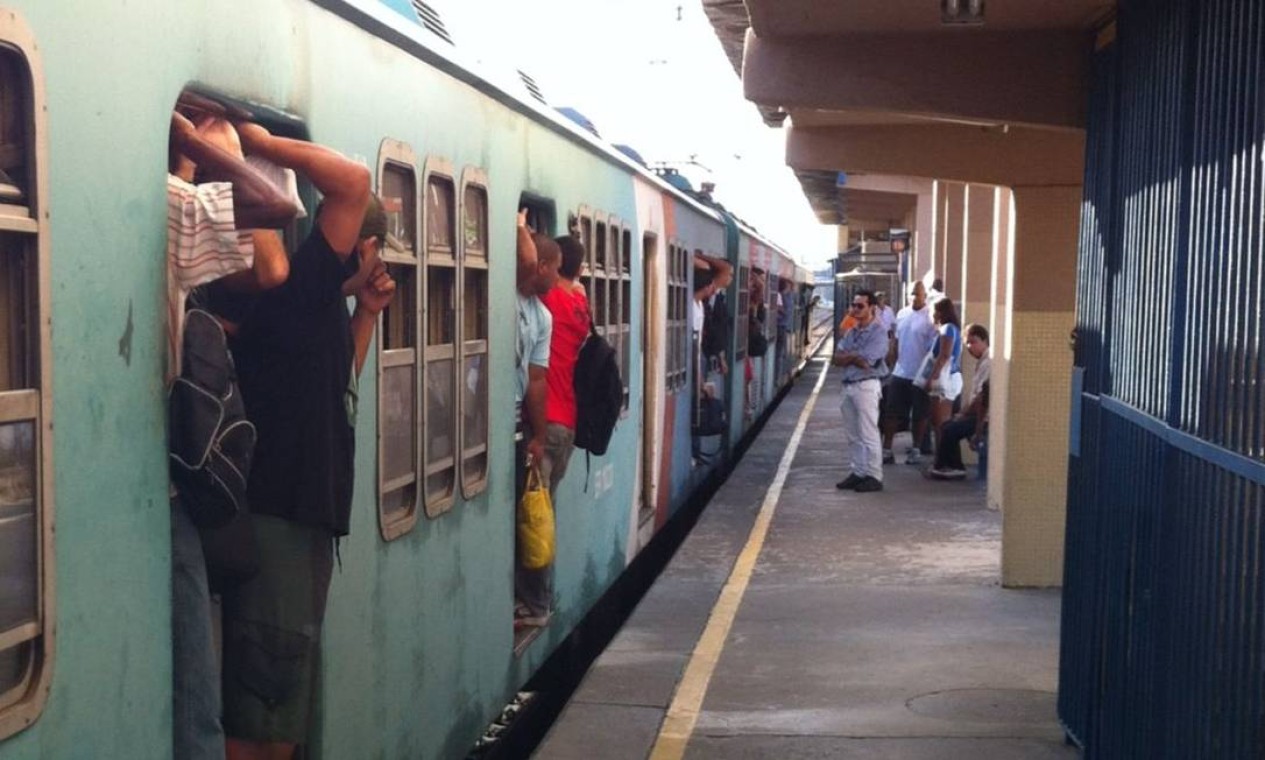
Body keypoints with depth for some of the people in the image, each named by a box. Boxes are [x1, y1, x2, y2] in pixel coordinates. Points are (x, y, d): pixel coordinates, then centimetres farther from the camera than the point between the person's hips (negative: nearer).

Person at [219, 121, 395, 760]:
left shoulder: (324, 305, 16)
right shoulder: (304, 287, -12)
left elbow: (341, 377, 32)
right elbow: (353, 182, -22)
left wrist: (368, 311, 22)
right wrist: (262, 143, -13)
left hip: (305, 518, 10)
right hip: (278, 520, -10)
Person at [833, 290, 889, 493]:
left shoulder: (878, 333, -11)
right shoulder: (851, 332, 14)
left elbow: (865, 362, -18)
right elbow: (838, 359, 6)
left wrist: (849, 356, -2)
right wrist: (857, 356, -10)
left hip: (866, 386, -8)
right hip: (849, 385, 8)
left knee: (868, 434, -6)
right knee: (851, 435, 12)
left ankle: (874, 477, -1)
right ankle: (858, 472, 20)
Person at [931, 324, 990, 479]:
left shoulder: (988, 363, -17)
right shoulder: (982, 362, 14)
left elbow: (982, 398, -22)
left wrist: (964, 414, -13)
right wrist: (964, 412, 7)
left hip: (984, 417, -10)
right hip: (977, 413, 10)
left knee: (950, 430, -14)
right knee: (947, 426, 13)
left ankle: (942, 467, 2)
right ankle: (954, 467, 11)